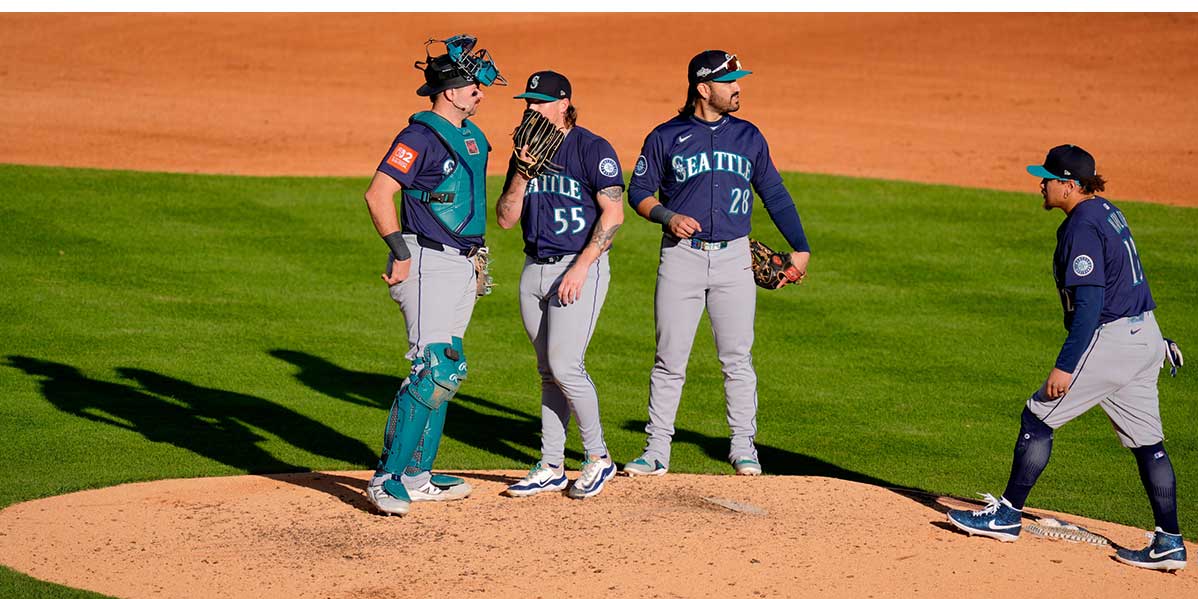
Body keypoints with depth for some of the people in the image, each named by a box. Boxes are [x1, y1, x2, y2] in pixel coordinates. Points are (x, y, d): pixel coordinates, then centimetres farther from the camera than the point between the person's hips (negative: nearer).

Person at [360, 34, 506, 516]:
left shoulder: (471, 136, 14)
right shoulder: (422, 136, -14)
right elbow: (378, 194, -21)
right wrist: (401, 252, -24)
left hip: (463, 265, 10)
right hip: (430, 264, -10)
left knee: (448, 371, 12)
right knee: (433, 370, -16)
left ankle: (417, 477, 18)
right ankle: (387, 479, -14)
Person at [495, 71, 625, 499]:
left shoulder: (592, 149, -8)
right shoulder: (526, 152, 12)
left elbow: (613, 213, -14)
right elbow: (506, 219, 8)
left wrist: (581, 267, -19)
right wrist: (522, 174, -7)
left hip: (580, 269, -7)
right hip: (534, 269, 7)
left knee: (565, 366, -14)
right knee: (549, 372, 9)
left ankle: (598, 458, 1)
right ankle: (551, 468, 13)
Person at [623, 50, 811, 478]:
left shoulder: (748, 137, 9)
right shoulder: (666, 137, 2)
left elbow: (774, 193, 14)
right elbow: (639, 191, 7)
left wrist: (799, 247, 7)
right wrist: (668, 217, -13)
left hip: (734, 257, 2)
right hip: (681, 256, -2)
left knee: (737, 358, 2)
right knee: (670, 360, 0)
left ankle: (743, 447, 11)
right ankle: (657, 450, 6)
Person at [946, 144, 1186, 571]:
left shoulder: (1082, 227, -16)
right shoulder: (1108, 212, 14)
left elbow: (1089, 302, -22)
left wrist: (1065, 365, -22)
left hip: (1111, 339, -9)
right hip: (1145, 336, 9)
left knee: (1038, 418, 2)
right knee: (1147, 442, 9)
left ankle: (1007, 515, 9)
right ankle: (1169, 542, 8)